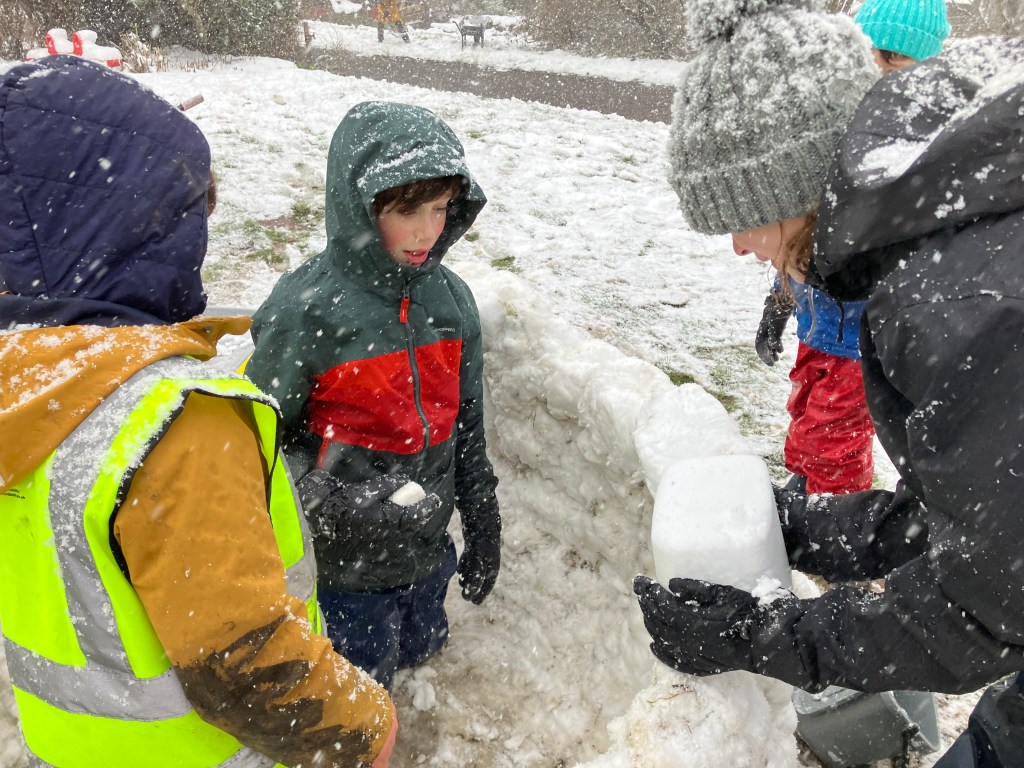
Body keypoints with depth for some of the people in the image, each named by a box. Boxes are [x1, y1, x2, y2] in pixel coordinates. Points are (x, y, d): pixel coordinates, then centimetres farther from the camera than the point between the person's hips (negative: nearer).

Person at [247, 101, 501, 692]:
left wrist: (484, 529, 10)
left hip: (428, 554, 5)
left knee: (421, 658, 27)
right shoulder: (306, 307, -20)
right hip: (342, 562, -5)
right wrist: (338, 493, -28)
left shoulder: (452, 298, -4)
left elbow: (469, 426, 5)